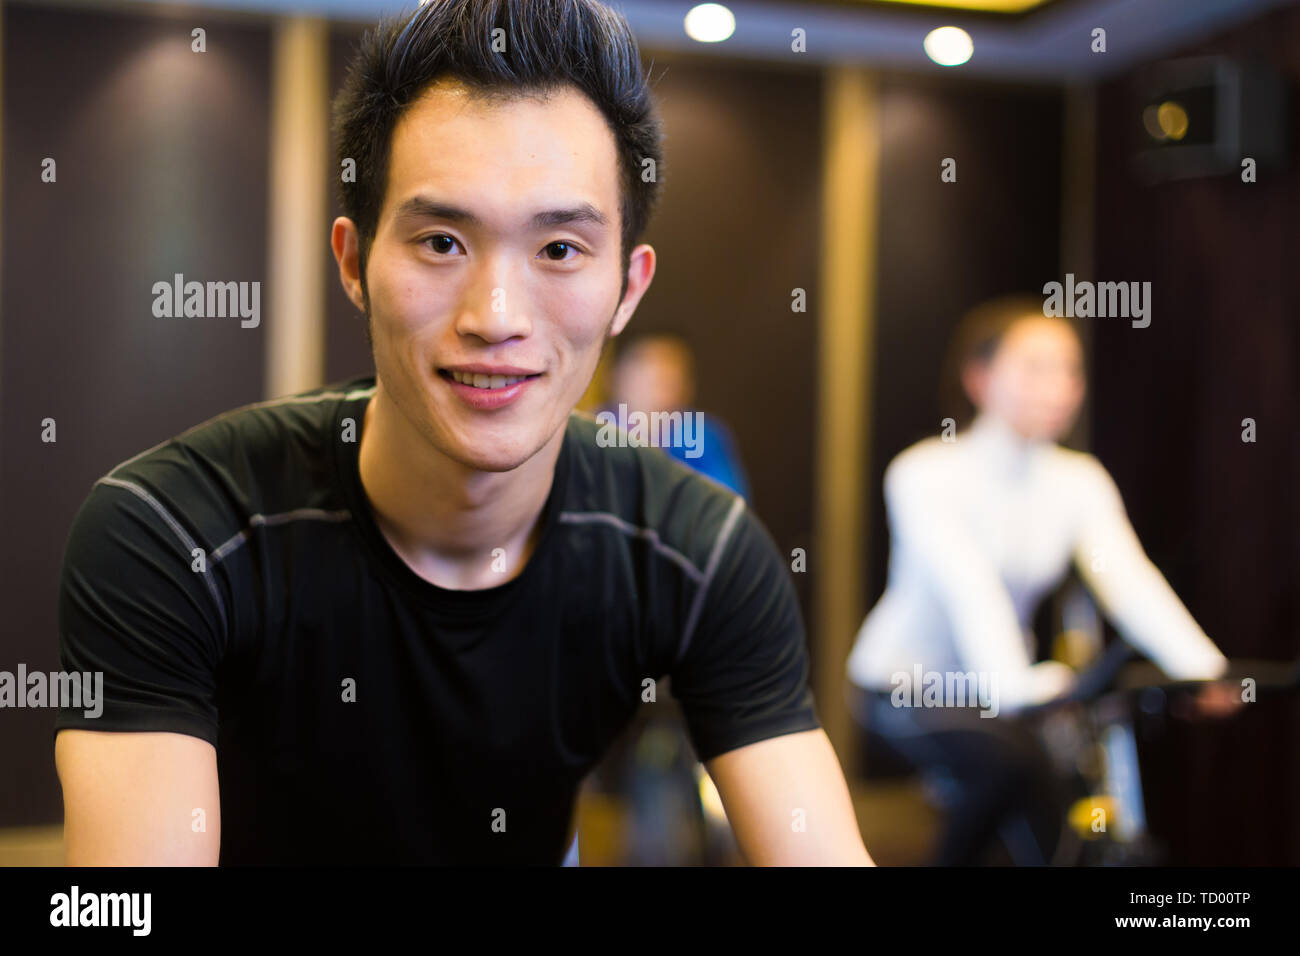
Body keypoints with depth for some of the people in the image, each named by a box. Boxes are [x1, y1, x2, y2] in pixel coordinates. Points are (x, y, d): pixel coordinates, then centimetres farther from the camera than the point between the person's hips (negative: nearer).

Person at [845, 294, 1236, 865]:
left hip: (989, 689, 5)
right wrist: (1012, 680, -49)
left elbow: (1129, 579, -20)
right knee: (1012, 757, -31)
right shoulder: (924, 473, -19)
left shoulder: (1080, 481, -5)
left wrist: (1202, 666, -36)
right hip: (902, 686, -5)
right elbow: (969, 583, -34)